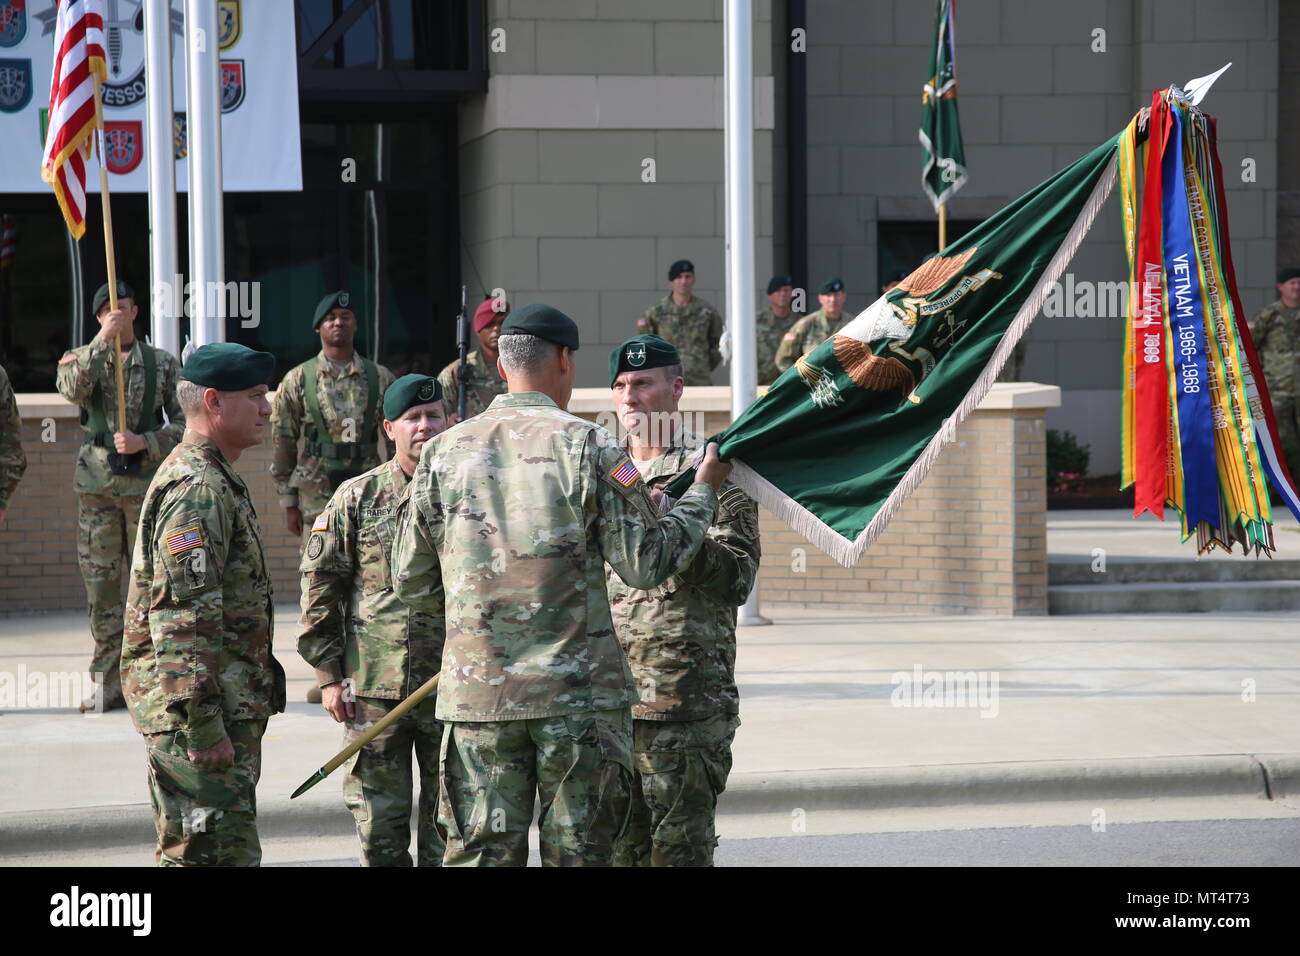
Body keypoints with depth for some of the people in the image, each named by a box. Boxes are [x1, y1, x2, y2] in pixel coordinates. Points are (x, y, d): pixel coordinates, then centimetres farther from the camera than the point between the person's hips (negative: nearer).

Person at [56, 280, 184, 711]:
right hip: (97, 481, 1)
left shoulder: (163, 363, 8)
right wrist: (103, 341, -21)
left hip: (147, 478, -1)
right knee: (101, 582, 1)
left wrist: (144, 442, -10)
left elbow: (184, 423, 6)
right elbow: (72, 389, -15)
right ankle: (108, 680, 6)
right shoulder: (81, 357, 9)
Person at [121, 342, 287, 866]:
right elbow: (186, 617, -23)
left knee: (188, 852, 14)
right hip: (197, 708, -11)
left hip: (229, 709, 11)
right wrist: (204, 726, -24)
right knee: (224, 853, -11)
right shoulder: (196, 488, -16)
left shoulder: (217, 480, 19)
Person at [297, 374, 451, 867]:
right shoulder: (356, 498, 3)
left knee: (450, 826, 5)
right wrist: (328, 676, -1)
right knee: (379, 827, 4)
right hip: (374, 690, 0)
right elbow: (320, 588, 4)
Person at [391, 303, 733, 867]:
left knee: (481, 853, 5)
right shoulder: (588, 446, -6)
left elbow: (410, 583, 10)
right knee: (579, 853, 4)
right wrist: (704, 492, 8)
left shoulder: (443, 453, 5)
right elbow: (647, 564, -6)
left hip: (478, 694, 3)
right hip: (580, 693, -3)